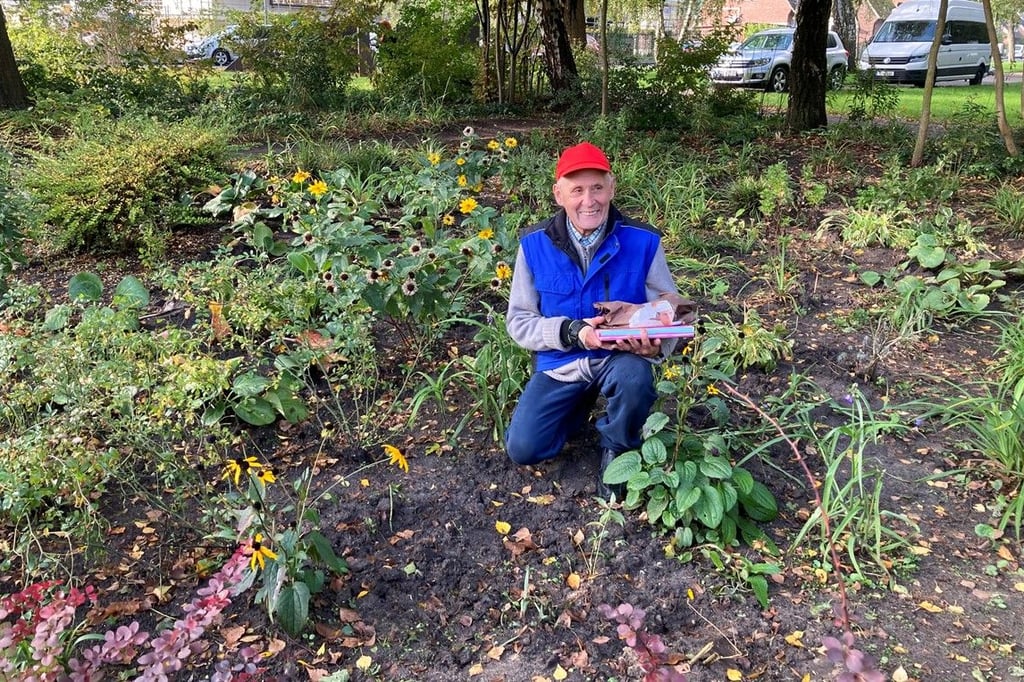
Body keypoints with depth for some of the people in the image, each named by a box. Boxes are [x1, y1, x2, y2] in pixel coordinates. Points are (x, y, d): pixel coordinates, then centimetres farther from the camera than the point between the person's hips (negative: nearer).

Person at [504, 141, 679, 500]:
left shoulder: (643, 241, -13)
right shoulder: (535, 243, -11)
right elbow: (519, 321, -8)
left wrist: (655, 343, -31)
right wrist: (572, 331, -26)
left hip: (620, 357, -1)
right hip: (561, 363, 1)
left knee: (635, 377, -36)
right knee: (522, 448, -10)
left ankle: (616, 449, -2)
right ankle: (581, 404, 22)